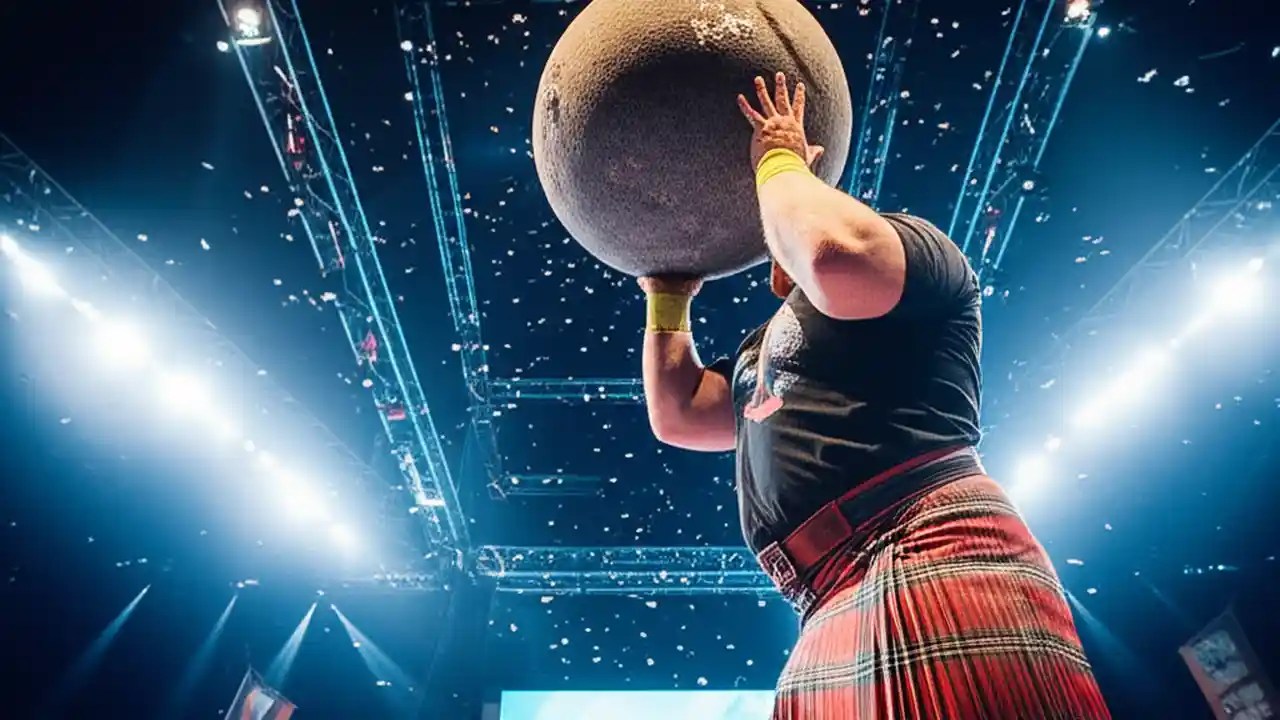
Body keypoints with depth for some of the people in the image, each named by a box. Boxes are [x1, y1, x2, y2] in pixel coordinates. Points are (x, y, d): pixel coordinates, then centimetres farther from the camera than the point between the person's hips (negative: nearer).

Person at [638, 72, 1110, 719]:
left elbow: (838, 256, -18)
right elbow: (678, 416, 25)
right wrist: (669, 296, 33)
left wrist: (780, 162, 2)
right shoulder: (765, 347, 30)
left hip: (933, 572, -9)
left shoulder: (909, 241, 7)